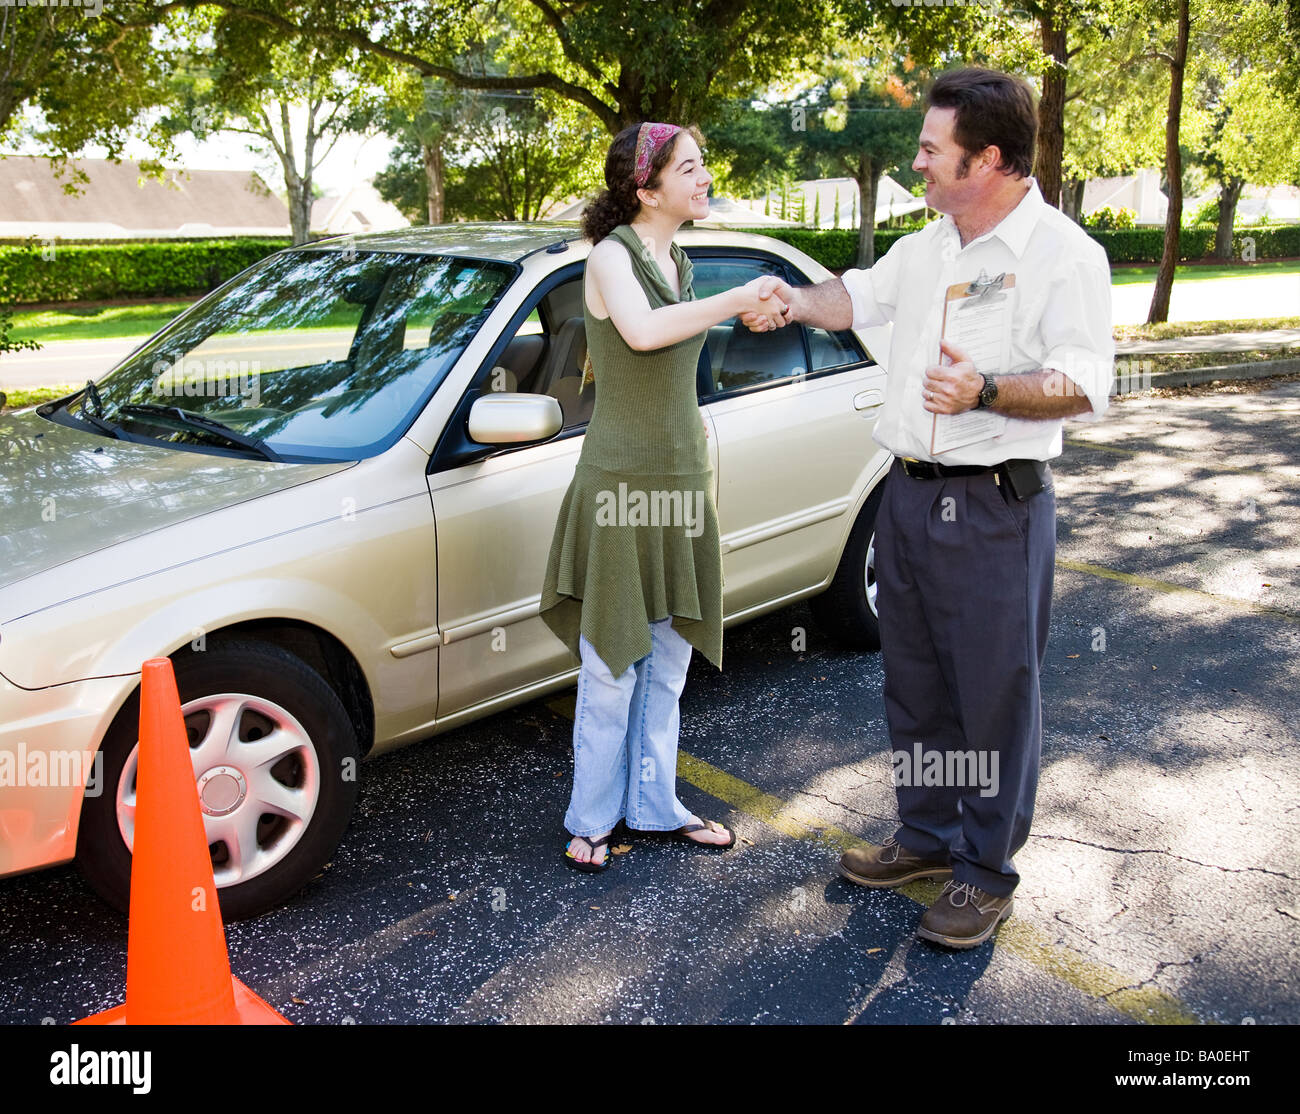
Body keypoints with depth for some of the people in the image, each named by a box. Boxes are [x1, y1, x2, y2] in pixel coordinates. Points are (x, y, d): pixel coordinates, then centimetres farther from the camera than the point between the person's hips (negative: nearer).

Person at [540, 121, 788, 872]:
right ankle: (593, 820, 16)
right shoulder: (612, 256, -11)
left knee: (668, 661, 14)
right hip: (622, 482, -7)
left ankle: (655, 806, 27)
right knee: (612, 670, 1)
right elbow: (642, 331, -33)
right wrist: (738, 300, -25)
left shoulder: (678, 263, 12)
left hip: (681, 480, 8)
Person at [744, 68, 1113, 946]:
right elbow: (859, 296, 30)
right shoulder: (926, 248, 14)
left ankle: (988, 872, 17)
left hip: (996, 509, -8)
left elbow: (1086, 388, -17)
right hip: (909, 496, 8)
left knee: (996, 694, 2)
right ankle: (928, 836, 34)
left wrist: (988, 393, -31)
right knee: (916, 684, 17)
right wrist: (792, 303, 13)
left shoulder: (1063, 254, -10)